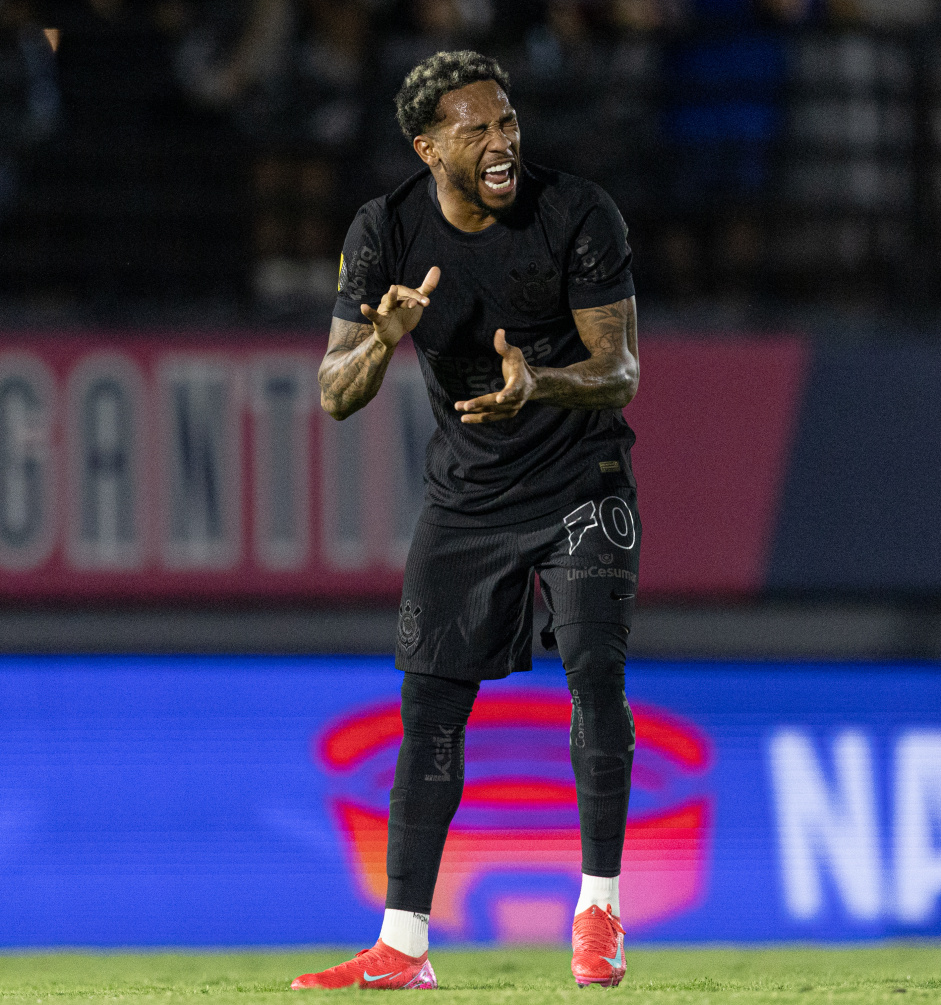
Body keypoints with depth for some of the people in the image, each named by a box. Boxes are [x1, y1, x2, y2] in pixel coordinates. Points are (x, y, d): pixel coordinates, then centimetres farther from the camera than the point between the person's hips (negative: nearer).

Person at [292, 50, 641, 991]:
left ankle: (599, 912, 0)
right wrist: (383, 343, -33)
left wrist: (539, 383, -38)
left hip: (580, 477, -2)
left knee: (595, 675, -17)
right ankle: (402, 948, 2)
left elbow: (619, 374, -16)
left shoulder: (579, 215, -17)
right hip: (466, 487, 2)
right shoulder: (385, 233, -11)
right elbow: (336, 394, -10)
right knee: (429, 704, -2)